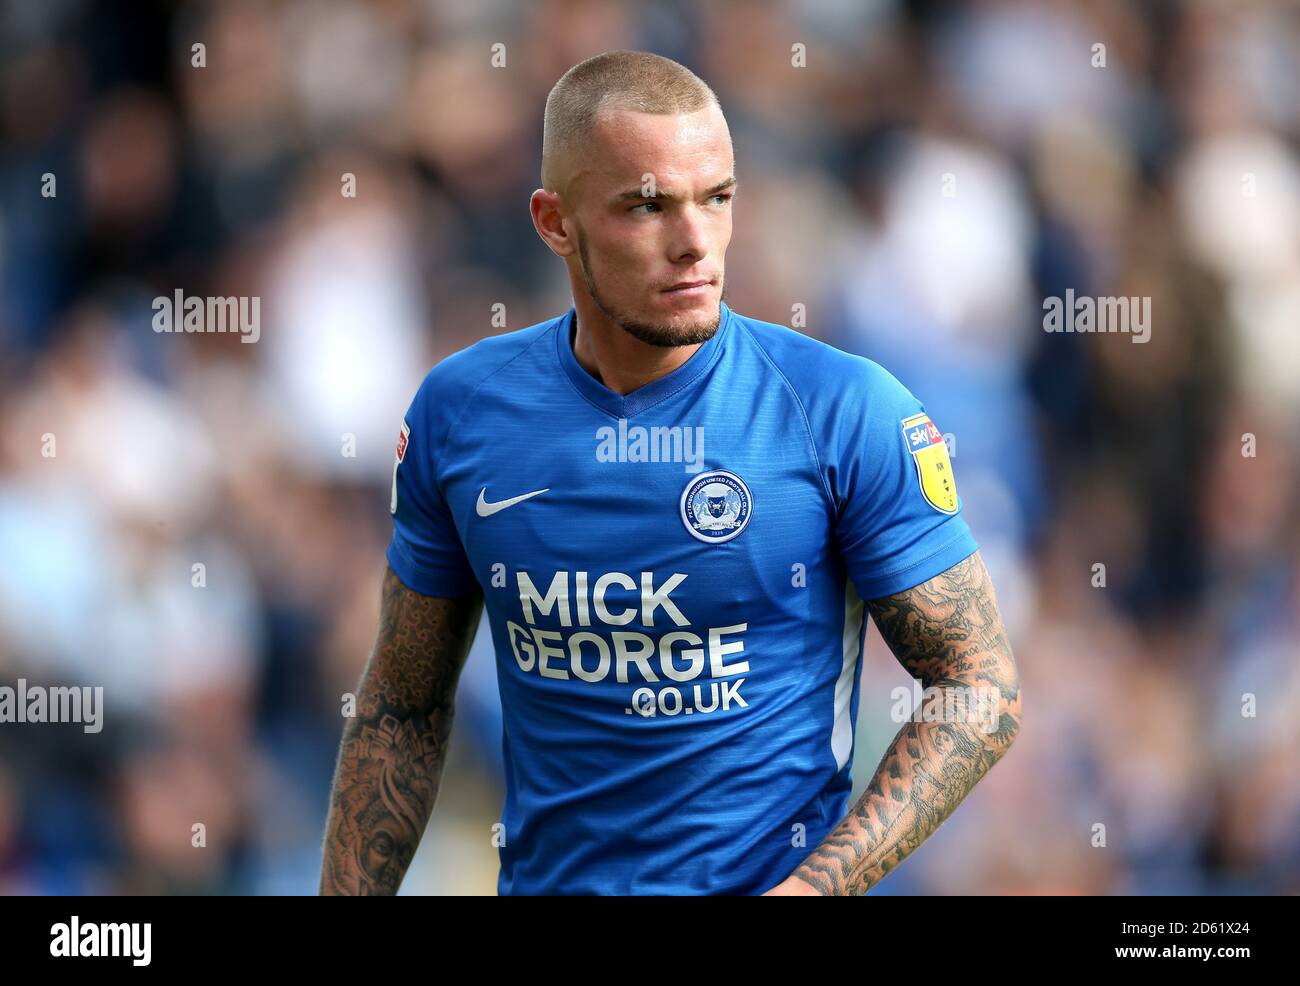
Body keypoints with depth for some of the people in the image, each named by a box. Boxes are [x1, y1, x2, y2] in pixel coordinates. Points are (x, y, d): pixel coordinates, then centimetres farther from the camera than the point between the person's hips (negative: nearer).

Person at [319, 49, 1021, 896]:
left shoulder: (849, 413, -14)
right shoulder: (458, 411, -4)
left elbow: (981, 691, -11)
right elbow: (404, 706, 6)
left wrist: (808, 888, -22)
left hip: (768, 874, -3)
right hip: (543, 875, 3)